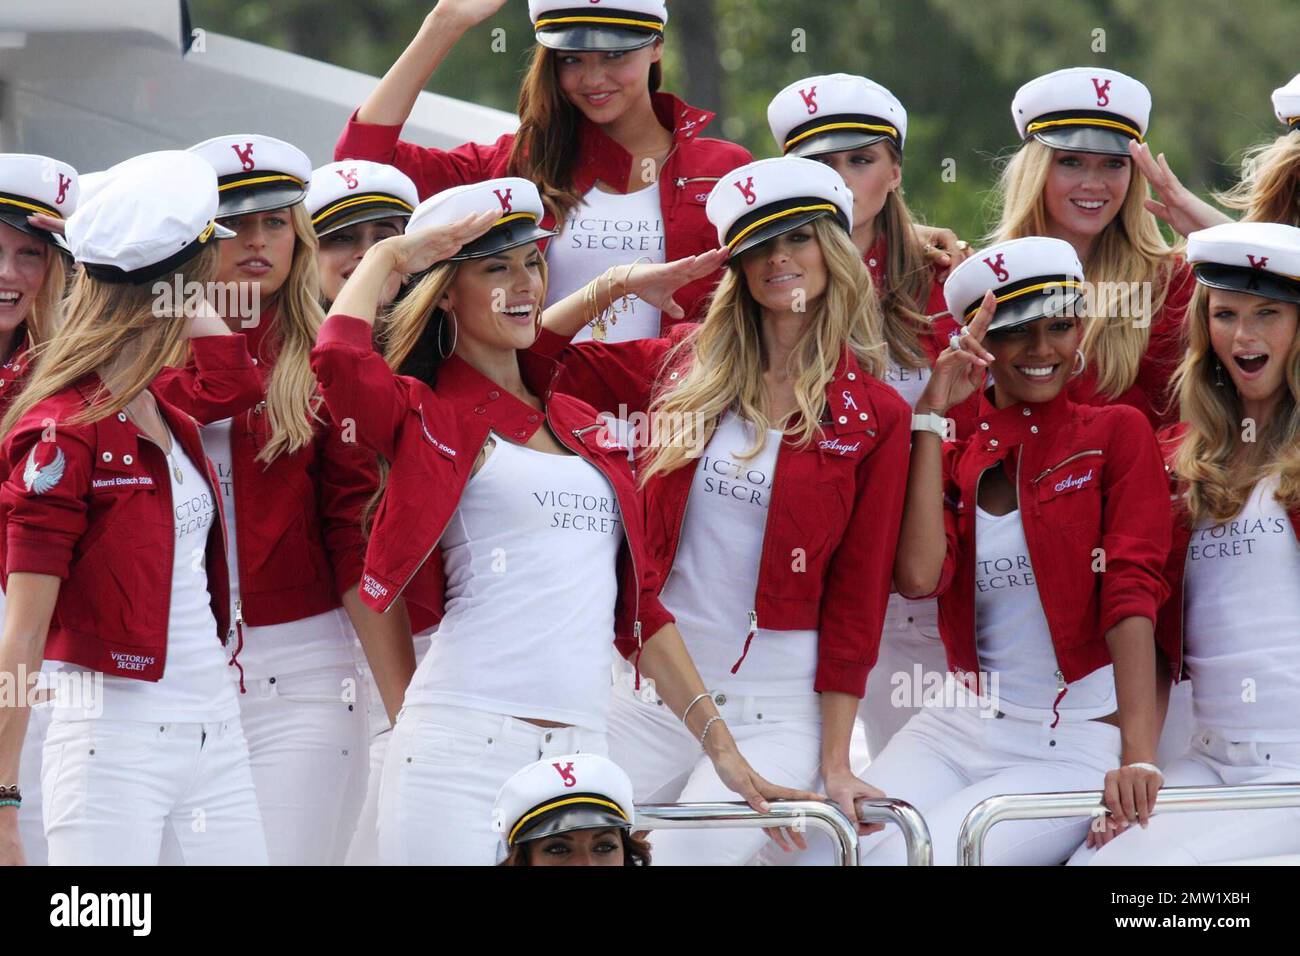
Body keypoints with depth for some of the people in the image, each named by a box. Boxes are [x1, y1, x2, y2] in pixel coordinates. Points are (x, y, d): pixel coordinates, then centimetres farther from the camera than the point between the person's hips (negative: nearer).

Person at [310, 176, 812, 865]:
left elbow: (638, 602, 24)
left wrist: (719, 745, 19)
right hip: (464, 750, -5)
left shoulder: (583, 427, 22)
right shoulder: (429, 415, 5)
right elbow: (337, 358, -18)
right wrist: (388, 256, 1)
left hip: (581, 751, 5)